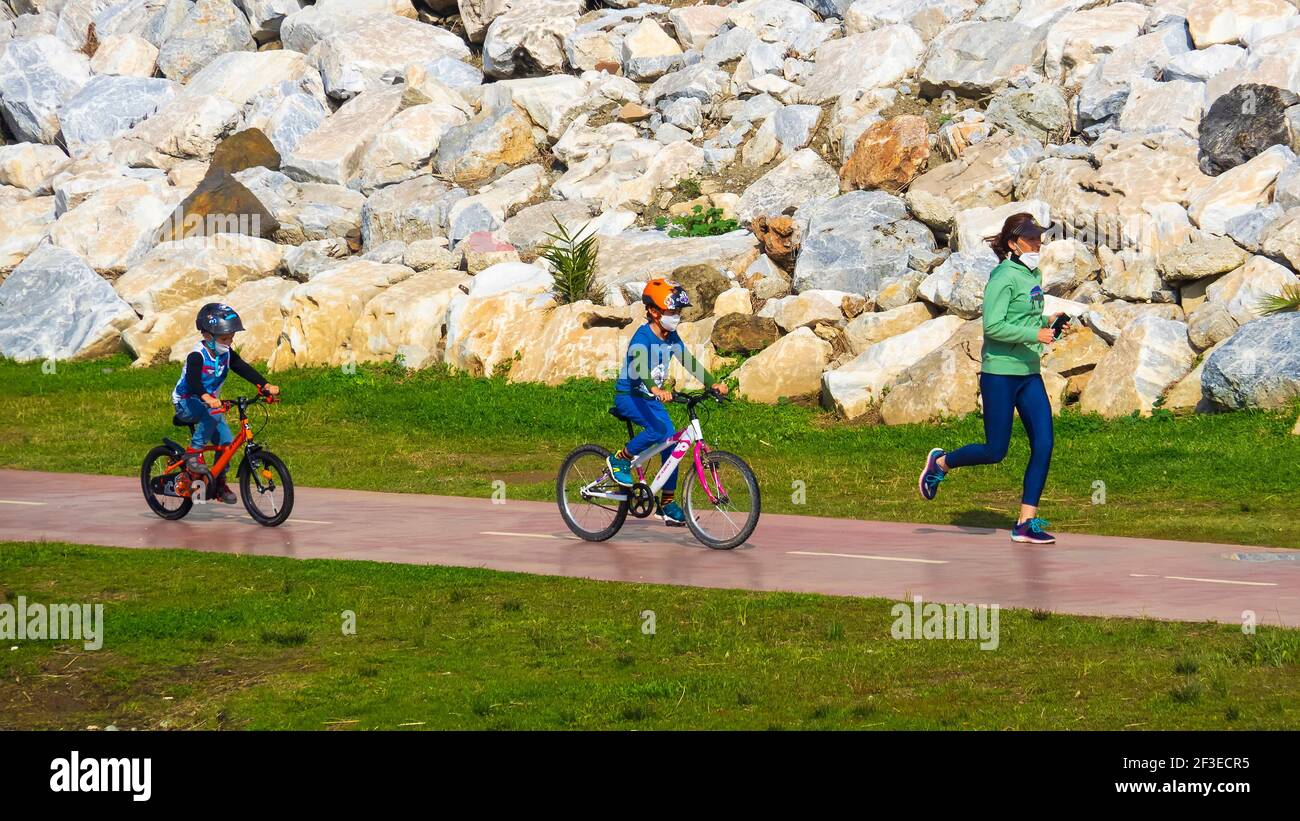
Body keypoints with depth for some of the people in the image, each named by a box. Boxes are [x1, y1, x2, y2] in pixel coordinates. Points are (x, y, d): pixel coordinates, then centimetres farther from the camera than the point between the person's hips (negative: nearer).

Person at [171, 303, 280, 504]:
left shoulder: (226, 354, -2)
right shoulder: (197, 355, -25)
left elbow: (244, 369, -9)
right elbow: (192, 380, -40)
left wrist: (265, 385, -25)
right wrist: (206, 398, -60)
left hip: (209, 402, 7)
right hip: (186, 403, -7)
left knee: (226, 440, -7)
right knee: (212, 415, -38)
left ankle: (219, 483, 10)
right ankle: (193, 453, -25)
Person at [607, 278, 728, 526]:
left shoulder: (671, 338, 2)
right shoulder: (643, 336, -21)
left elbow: (689, 362, 1)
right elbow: (638, 367, -37)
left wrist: (712, 384, -13)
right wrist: (656, 389, -55)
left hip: (650, 397, 8)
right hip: (628, 396, -8)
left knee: (671, 444, -2)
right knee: (658, 428, -32)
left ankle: (667, 503, 5)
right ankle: (620, 460, -11)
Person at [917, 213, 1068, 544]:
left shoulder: (1033, 275, 12)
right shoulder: (1004, 277, -14)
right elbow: (993, 327, -21)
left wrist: (1046, 320, 5)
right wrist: (1035, 334, -25)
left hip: (1028, 373, 8)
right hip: (999, 373, -8)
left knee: (1043, 444, -3)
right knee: (995, 451, -1)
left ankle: (1026, 523, 2)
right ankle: (940, 463, 28)